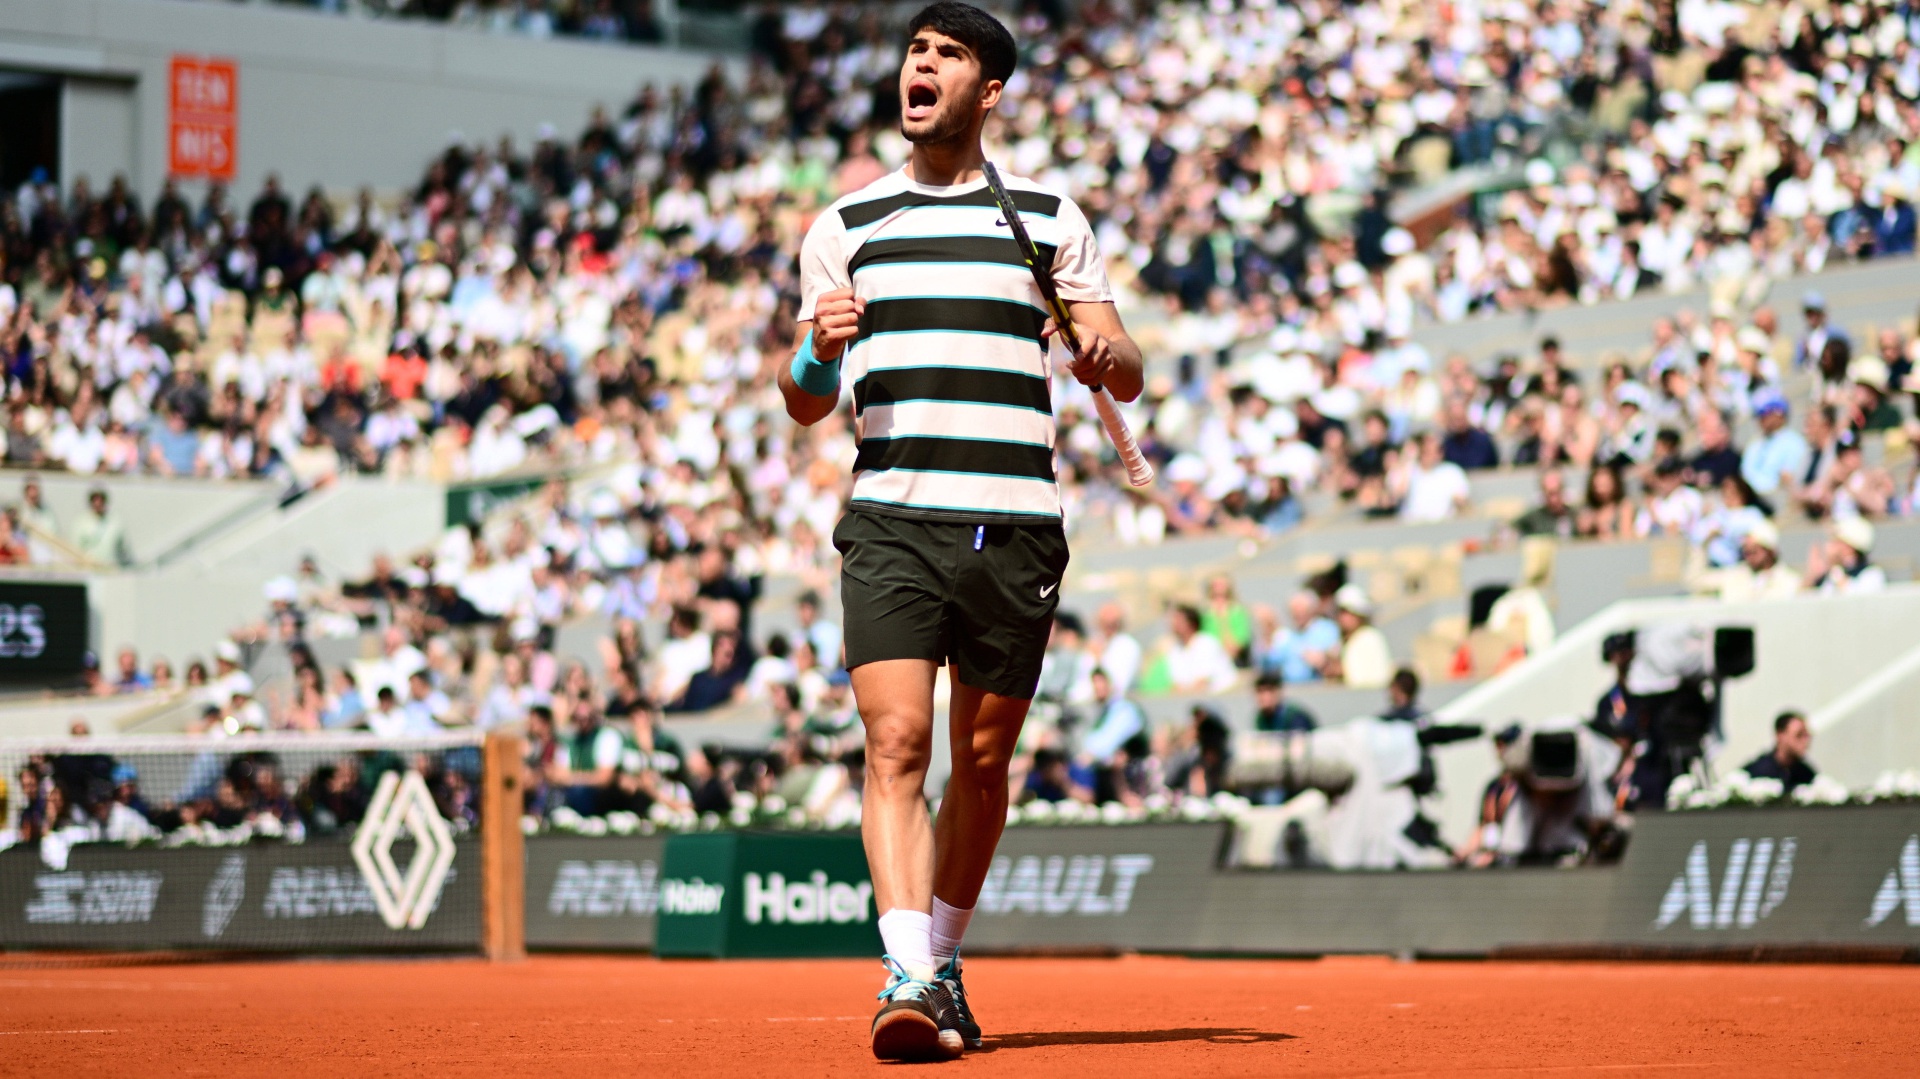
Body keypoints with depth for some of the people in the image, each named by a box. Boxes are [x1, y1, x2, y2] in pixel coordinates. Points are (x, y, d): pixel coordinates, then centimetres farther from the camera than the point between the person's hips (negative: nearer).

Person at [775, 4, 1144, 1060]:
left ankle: (944, 962, 23)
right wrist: (818, 351, -10)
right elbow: (806, 405, 13)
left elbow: (1126, 375, 9)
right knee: (896, 742, -16)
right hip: (891, 523, -1)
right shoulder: (843, 227, 12)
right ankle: (907, 975, -24)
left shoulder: (1051, 219, 11)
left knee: (983, 758, 6)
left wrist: (1103, 353, -15)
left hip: (1015, 526, 1)